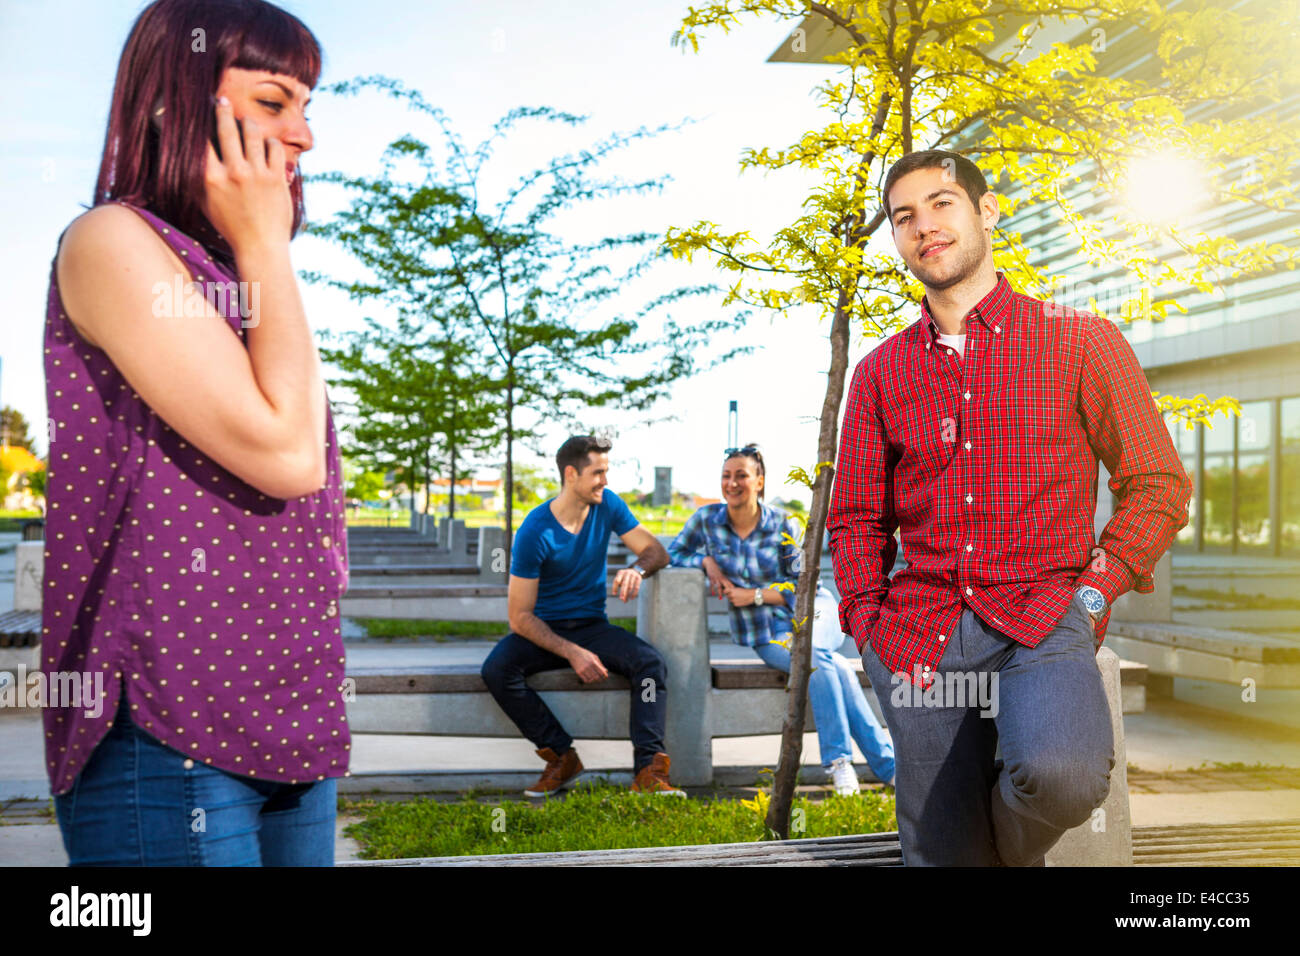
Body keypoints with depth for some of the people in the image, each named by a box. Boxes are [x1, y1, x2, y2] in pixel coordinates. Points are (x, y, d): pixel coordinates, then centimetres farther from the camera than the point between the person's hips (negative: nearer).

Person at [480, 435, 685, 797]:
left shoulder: (607, 505, -3)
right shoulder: (534, 532, -17)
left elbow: (656, 550, -1)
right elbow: (520, 617, -16)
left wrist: (637, 569, -26)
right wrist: (572, 653, -27)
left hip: (592, 627, 3)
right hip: (543, 631, -3)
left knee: (649, 661, -26)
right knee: (496, 670, -32)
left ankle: (649, 771, -31)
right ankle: (562, 757, -19)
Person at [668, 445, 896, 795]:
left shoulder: (782, 525, -3)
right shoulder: (707, 519, 0)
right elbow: (674, 552, 11)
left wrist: (755, 595, -12)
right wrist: (707, 561, -8)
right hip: (764, 632, 0)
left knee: (808, 645, -37)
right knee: (819, 663, -30)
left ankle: (838, 759, -33)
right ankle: (885, 762, -28)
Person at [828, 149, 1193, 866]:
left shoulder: (1080, 341, 5)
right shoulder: (880, 372, 13)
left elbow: (1158, 484, 7)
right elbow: (854, 517, 18)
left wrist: (1092, 594, -6)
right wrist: (868, 622, 3)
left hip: (1044, 618, -3)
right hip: (917, 637, 3)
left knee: (1060, 774, -31)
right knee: (943, 853, 1)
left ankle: (1013, 846, 2)